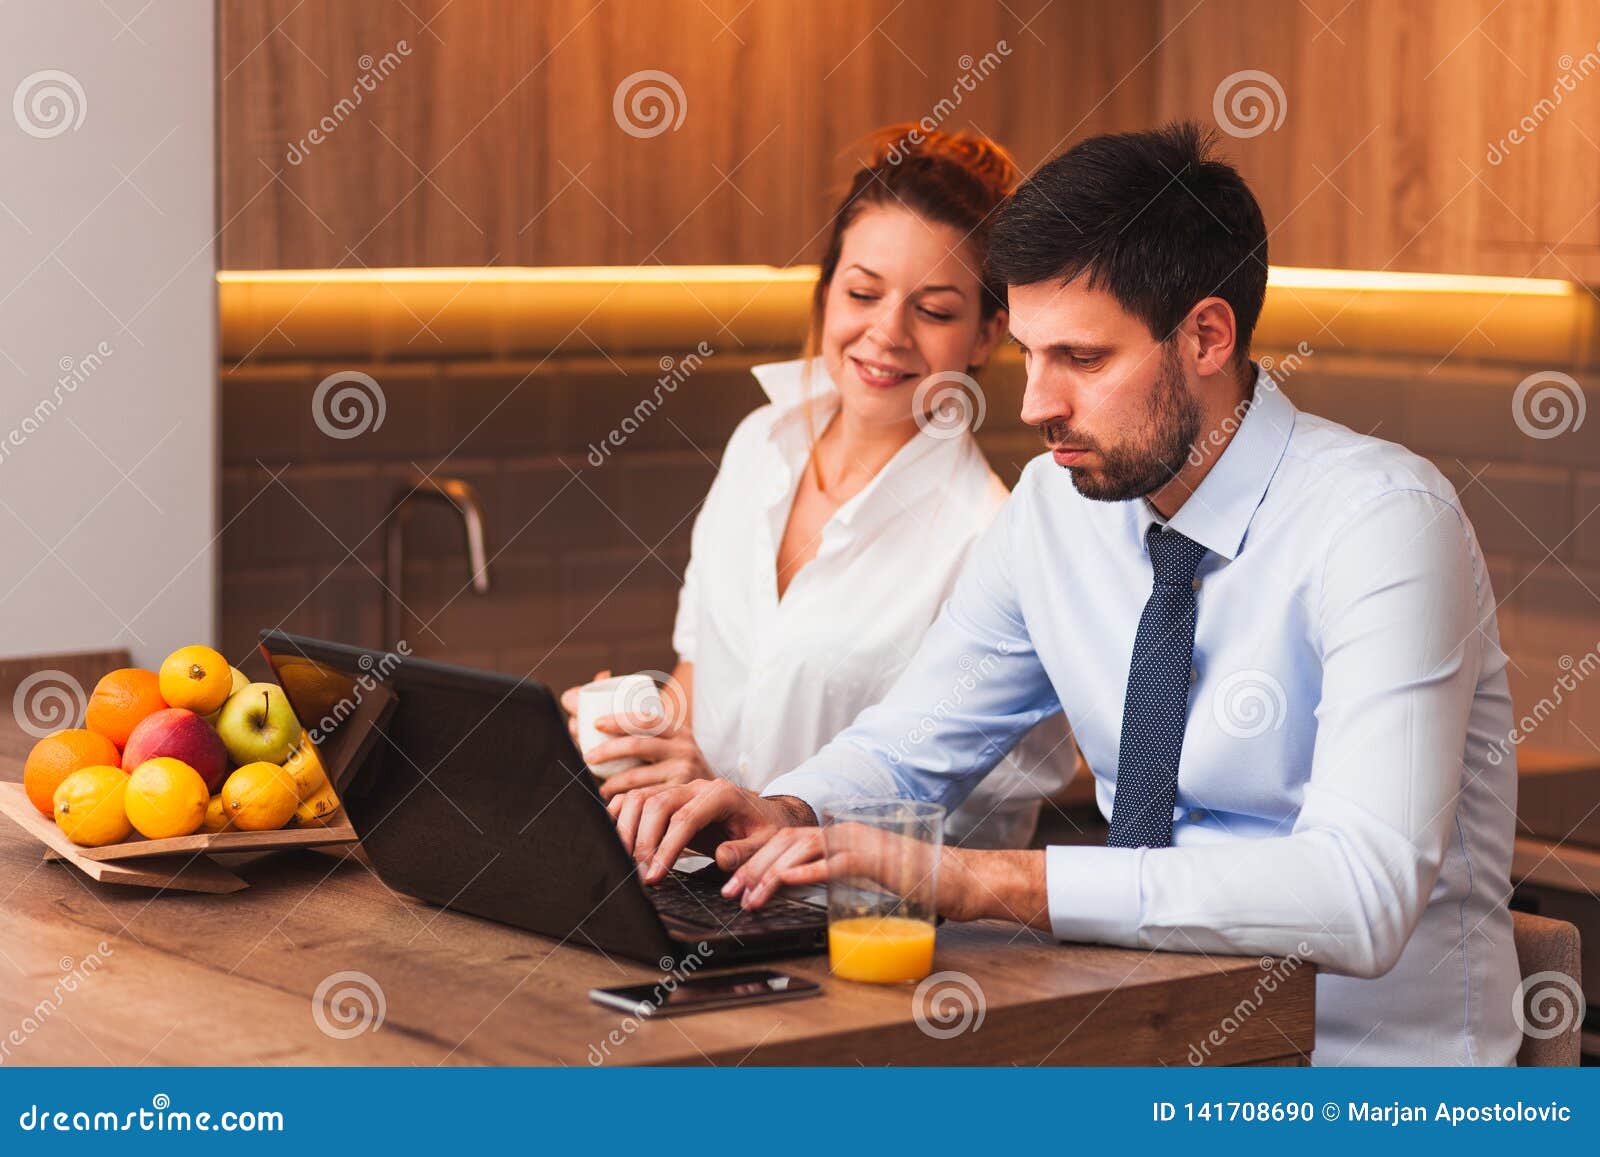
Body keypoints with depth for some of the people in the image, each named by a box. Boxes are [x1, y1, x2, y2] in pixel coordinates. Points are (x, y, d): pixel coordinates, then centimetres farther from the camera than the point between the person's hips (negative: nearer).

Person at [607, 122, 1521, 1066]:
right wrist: (784, 813, -12)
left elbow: (1363, 896, -31)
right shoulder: (1058, 503, 1)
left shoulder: (1381, 522, -19)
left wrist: (992, 880, -34)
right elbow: (908, 747, 13)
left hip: (1369, 1049, -6)